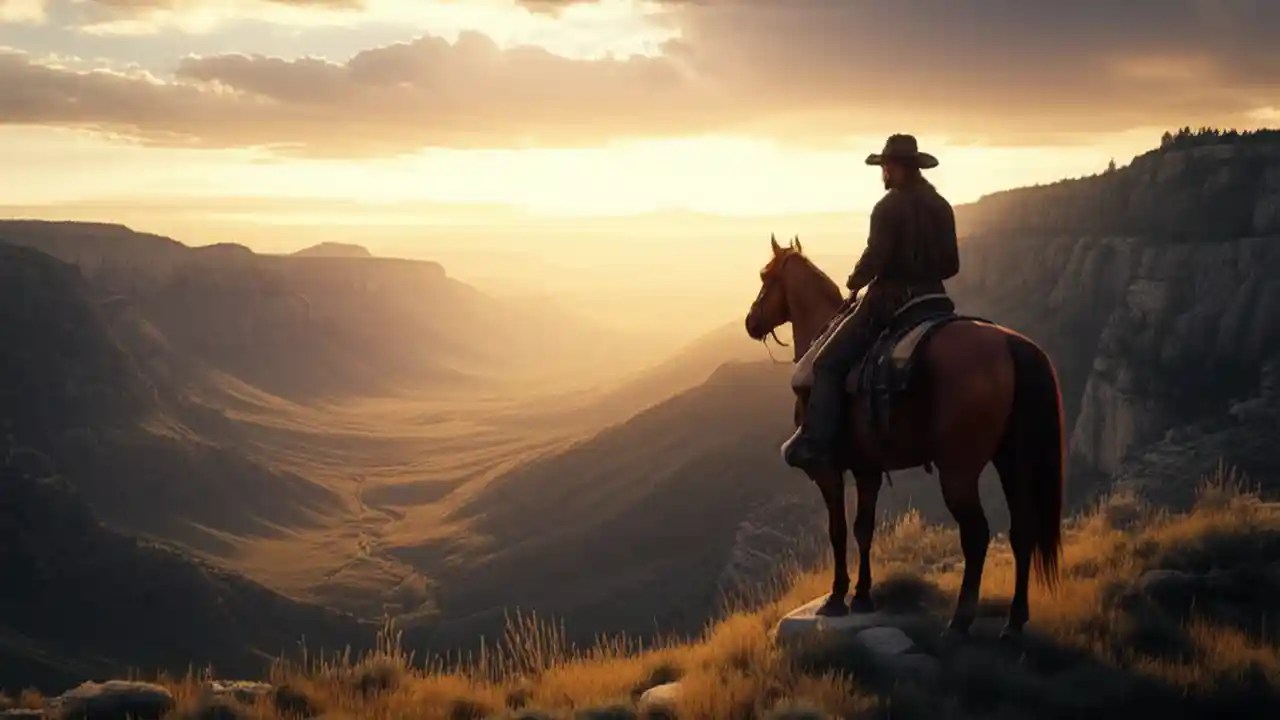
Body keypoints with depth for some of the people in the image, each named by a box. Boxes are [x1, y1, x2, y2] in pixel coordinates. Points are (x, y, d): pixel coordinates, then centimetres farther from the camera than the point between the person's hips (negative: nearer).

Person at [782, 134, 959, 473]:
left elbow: (874, 259, -18)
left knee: (827, 363, -6)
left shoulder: (889, 207, -11)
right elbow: (951, 265, 12)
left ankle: (814, 444, -18)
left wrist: (853, 283, 0)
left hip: (889, 301, -7)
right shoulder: (942, 206, 10)